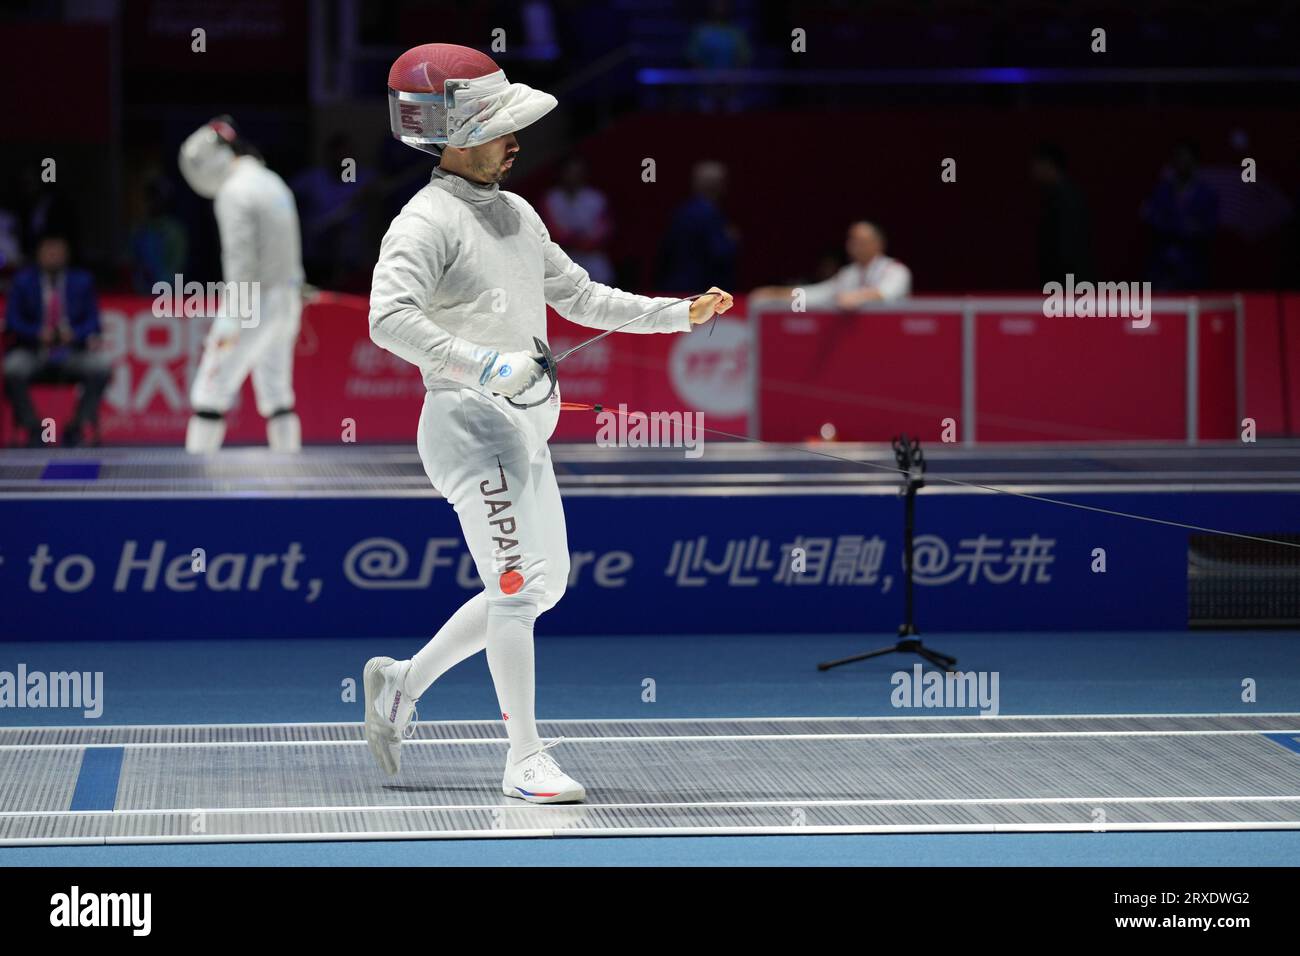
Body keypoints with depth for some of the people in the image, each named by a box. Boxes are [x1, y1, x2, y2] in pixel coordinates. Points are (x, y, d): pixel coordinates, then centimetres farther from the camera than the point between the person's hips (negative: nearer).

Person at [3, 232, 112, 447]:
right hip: (34, 353, -1)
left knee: (102, 367, -28)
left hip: (72, 353, 1)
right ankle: (33, 429, -18)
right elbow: (12, 320, 1)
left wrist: (74, 334, -16)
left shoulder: (82, 281, 9)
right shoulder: (24, 281, 7)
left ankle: (76, 428, -18)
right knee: (13, 371, -33)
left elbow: (92, 319, 5)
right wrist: (38, 333, -17)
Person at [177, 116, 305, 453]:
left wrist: (229, 321, -24)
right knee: (276, 397, 13)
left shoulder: (234, 192, -15)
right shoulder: (273, 183, 13)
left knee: (210, 393, -2)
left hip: (253, 304, -8)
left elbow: (241, 259, -22)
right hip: (285, 302, 8)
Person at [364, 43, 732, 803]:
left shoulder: (516, 214, 12)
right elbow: (390, 319, -29)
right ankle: (526, 759, -1)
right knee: (516, 585, -10)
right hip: (471, 423, -9)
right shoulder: (427, 223, -16)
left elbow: (580, 297, 19)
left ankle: (403, 683, 25)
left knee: (543, 586, 14)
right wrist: (483, 365, -36)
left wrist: (681, 314, 11)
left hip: (523, 428, 9)